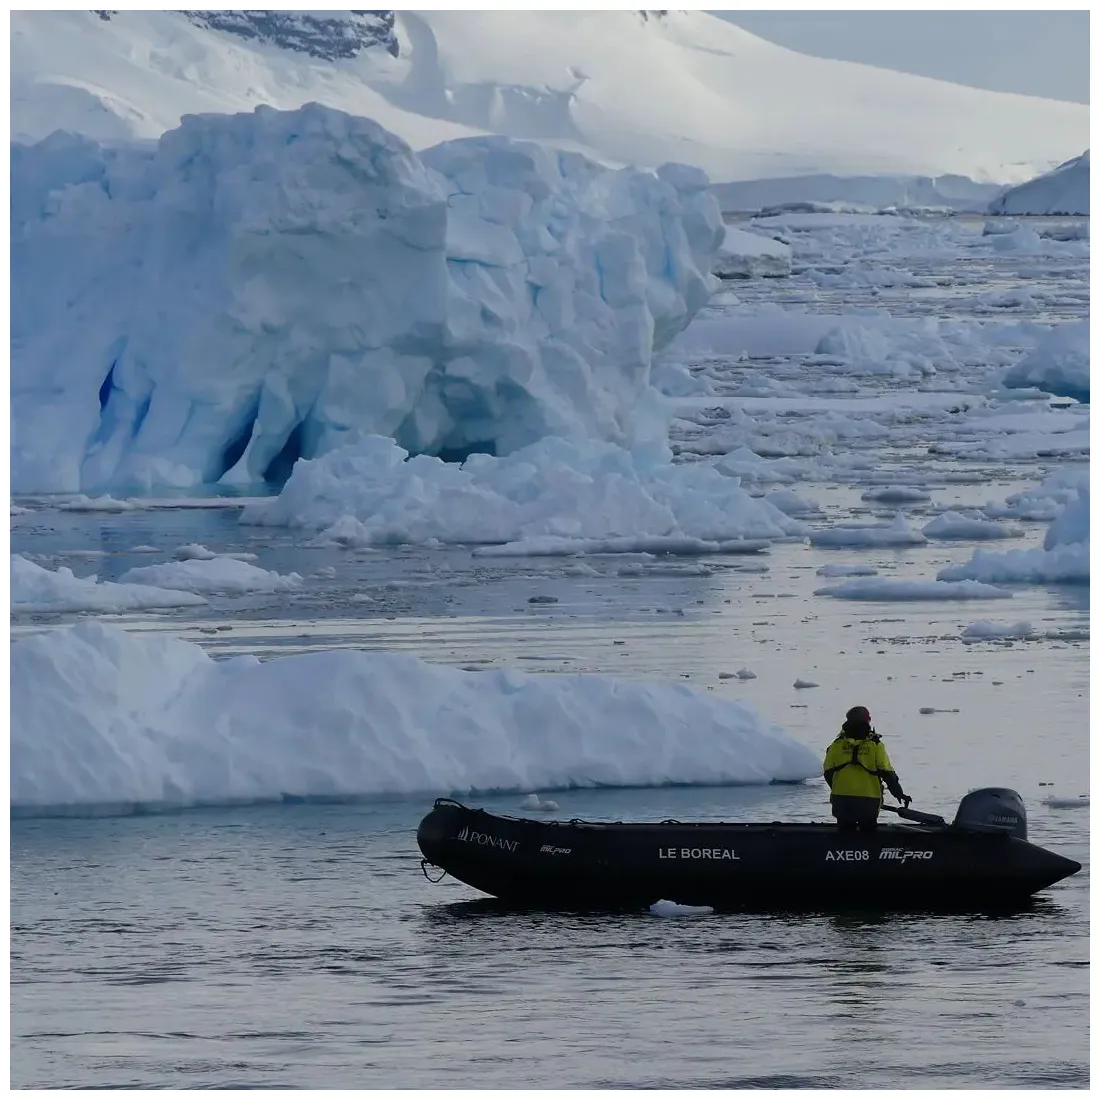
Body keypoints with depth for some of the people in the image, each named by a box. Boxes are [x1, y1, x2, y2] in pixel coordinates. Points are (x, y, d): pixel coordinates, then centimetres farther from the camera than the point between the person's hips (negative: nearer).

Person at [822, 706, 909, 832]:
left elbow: (828, 773, 4)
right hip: (868, 802, -1)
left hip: (842, 800, 1)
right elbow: (888, 773, -7)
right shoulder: (875, 746, -6)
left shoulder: (837, 745, -2)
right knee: (869, 832, 12)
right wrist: (899, 793, 4)